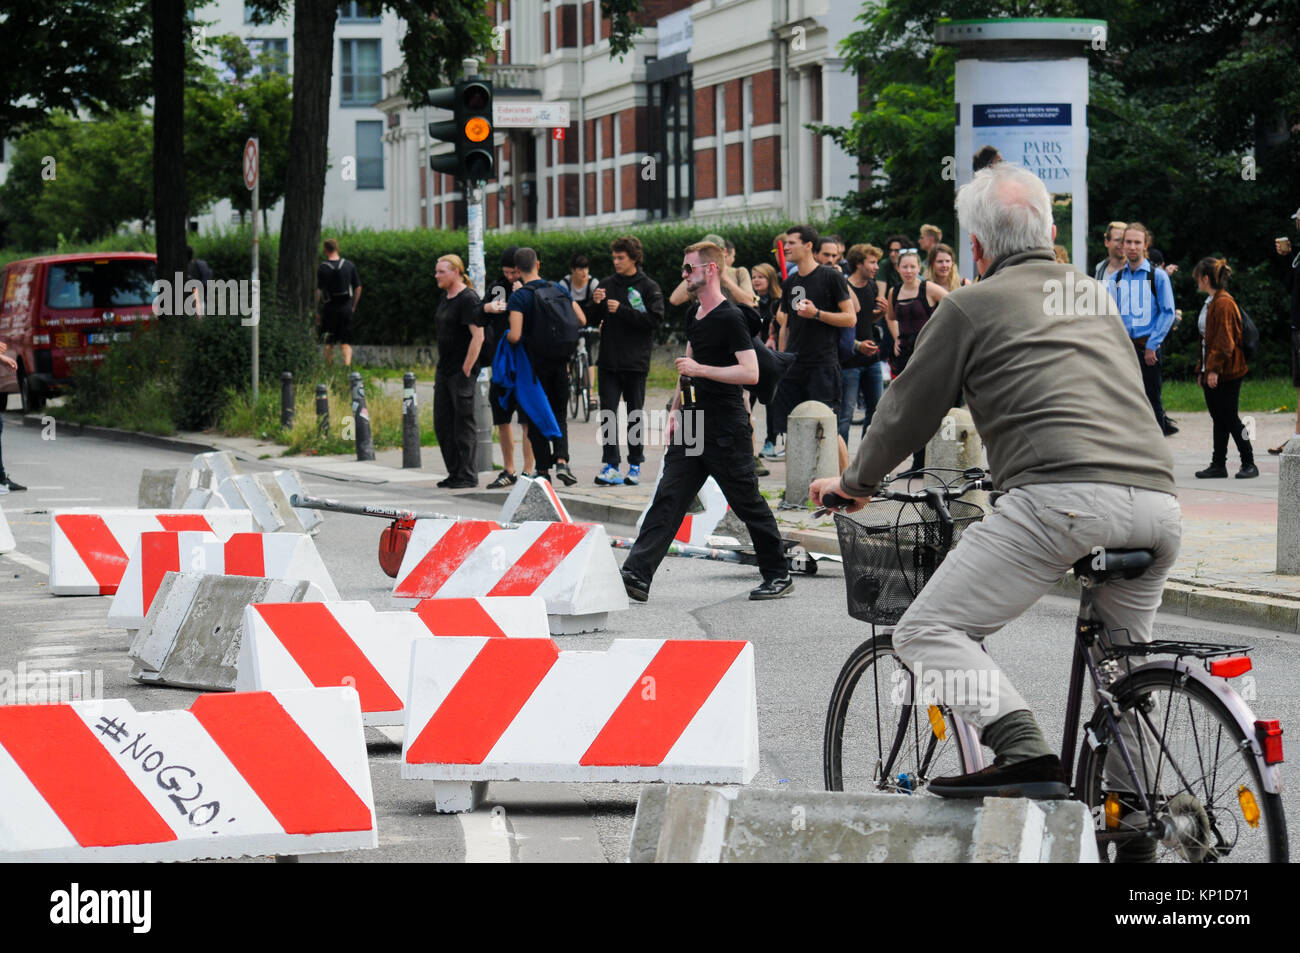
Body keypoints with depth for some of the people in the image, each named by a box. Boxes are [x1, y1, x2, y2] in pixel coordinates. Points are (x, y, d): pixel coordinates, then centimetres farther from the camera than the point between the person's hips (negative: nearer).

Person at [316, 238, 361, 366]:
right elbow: (358, 288, 5)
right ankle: (347, 364, -15)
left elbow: (318, 291, -11)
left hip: (329, 308, -2)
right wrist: (353, 307, 16)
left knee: (329, 343, 12)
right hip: (346, 308, 2)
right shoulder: (349, 265, 0)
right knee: (345, 342, 5)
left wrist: (316, 311, -3)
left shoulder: (322, 268, -8)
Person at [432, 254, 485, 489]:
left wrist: (466, 370, -20)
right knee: (442, 423, 10)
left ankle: (468, 475, 2)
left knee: (464, 423, -4)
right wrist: (441, 367, 18)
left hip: (462, 372, -9)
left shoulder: (468, 299, -14)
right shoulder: (445, 298, 15)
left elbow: (478, 336, -19)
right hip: (444, 372, 9)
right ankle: (454, 473, 17)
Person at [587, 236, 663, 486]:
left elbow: (655, 319, -13)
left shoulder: (649, 287, -1)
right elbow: (591, 321, 11)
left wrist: (621, 310, -16)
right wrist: (596, 304, -9)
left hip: (635, 362, -3)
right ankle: (610, 464, -6)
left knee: (635, 414, 6)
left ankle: (635, 464, 15)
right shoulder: (607, 284, 9)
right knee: (608, 412, -5)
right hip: (609, 361, 3)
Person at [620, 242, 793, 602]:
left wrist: (699, 370, -21)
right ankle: (637, 575, -6)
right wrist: (676, 411, 19)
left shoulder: (730, 318, -14)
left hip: (726, 429, -8)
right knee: (668, 498, 0)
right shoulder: (693, 314, 13)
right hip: (692, 424, 8)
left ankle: (779, 575, 15)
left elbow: (751, 373, -21)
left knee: (748, 502, 2)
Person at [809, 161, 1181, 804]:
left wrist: (852, 483, 35)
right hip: (1159, 503, 7)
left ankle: (1023, 752, -22)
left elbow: (907, 413, 17)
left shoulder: (972, 305, 11)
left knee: (928, 632, -2)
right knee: (1123, 653, 28)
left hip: (1063, 494, -6)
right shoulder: (1095, 295, 29)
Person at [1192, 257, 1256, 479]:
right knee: (1218, 419, 10)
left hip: (1226, 374, -9)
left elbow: (1224, 341, -20)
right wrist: (1202, 370, 20)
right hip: (1211, 371, 9)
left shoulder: (1223, 303, -15)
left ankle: (1249, 464, 3)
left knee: (1228, 418, -5)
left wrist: (1214, 369, -22)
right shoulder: (1210, 303, 15)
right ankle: (1218, 465, 12)